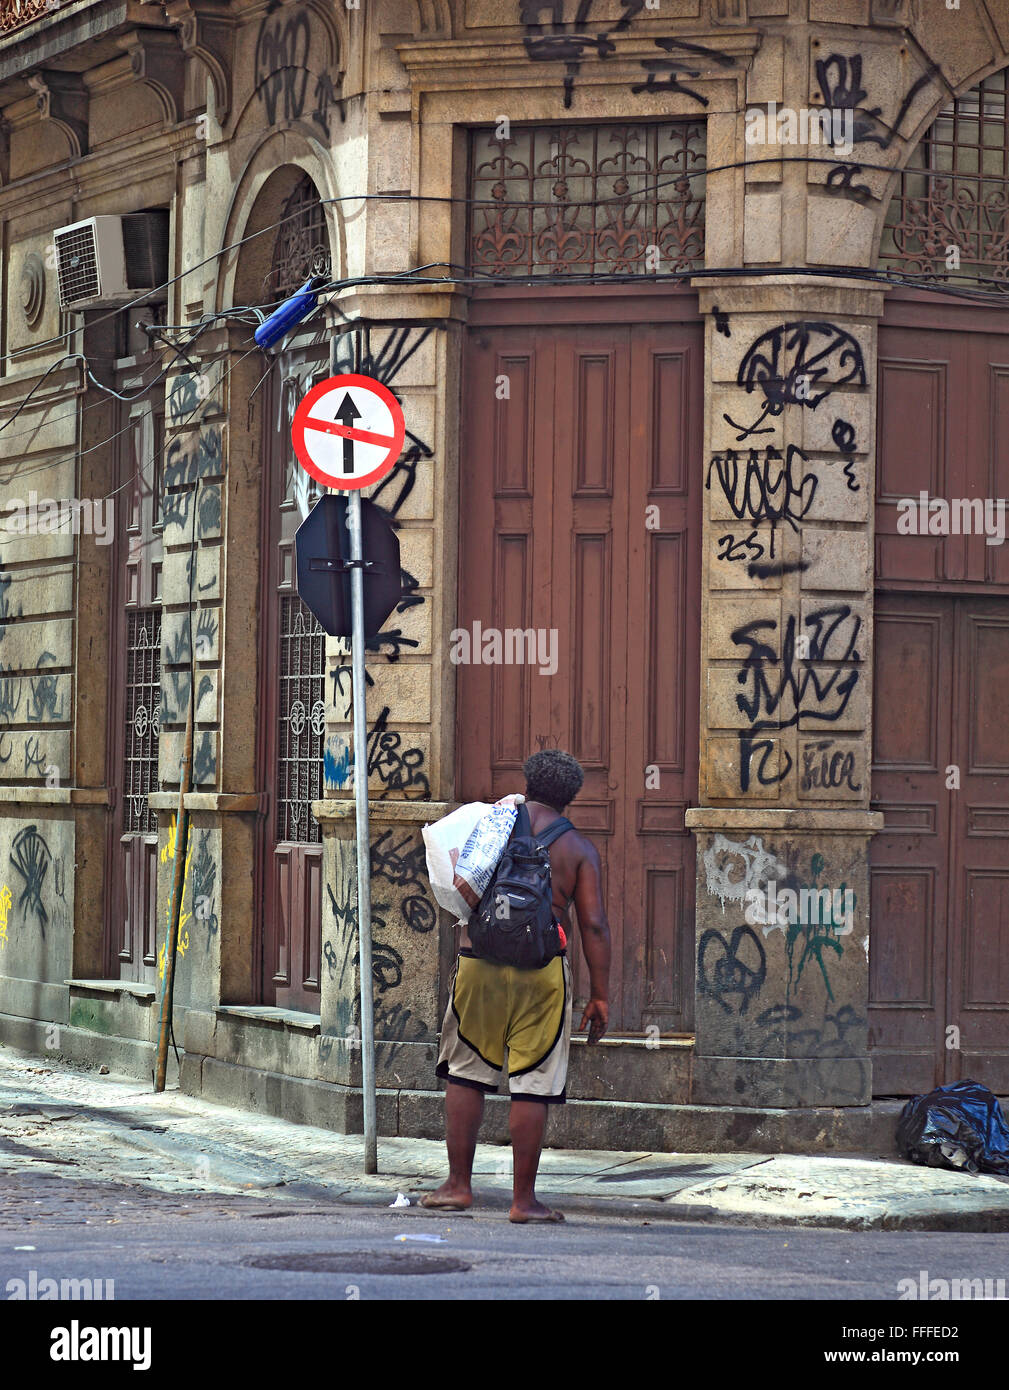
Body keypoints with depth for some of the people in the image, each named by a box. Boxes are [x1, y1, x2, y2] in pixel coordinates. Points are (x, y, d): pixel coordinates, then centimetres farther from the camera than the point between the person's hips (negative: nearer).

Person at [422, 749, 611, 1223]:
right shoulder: (578, 848, 3)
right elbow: (594, 924, -1)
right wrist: (599, 996, 2)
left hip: (479, 963, 1)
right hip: (542, 970, -1)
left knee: (465, 1073, 15)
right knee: (532, 1085, 3)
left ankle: (458, 1184, 16)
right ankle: (524, 1198, 5)